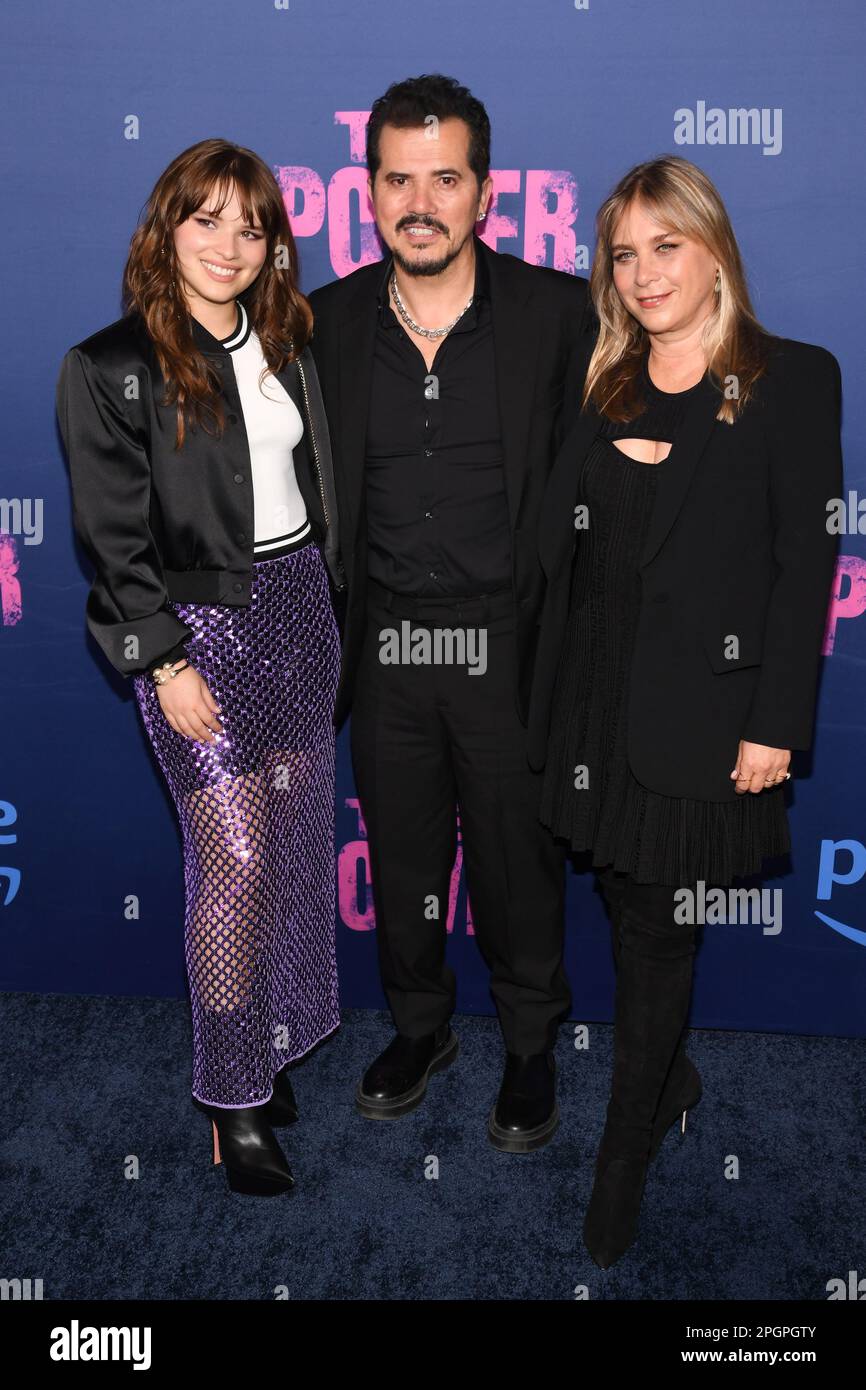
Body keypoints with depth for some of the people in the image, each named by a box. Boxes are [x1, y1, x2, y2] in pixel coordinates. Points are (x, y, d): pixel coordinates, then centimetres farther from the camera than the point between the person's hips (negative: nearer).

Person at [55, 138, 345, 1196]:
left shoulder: (285, 347, 9)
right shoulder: (110, 368, -8)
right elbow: (113, 536, -10)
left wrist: (327, 609, 12)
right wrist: (166, 664, -13)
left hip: (300, 605, 6)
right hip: (198, 623, -6)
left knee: (292, 839, 10)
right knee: (234, 855, -6)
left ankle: (269, 1041, 29)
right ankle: (233, 1096, 11)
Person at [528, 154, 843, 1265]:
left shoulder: (792, 379, -3)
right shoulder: (603, 388, 12)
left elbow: (807, 561, -8)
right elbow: (557, 539, 8)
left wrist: (776, 722, -12)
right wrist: (616, 453, -10)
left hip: (703, 704, -5)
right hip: (596, 699, 5)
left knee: (660, 932, 3)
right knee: (628, 912, 15)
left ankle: (617, 1184, 18)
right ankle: (672, 1081, 40)